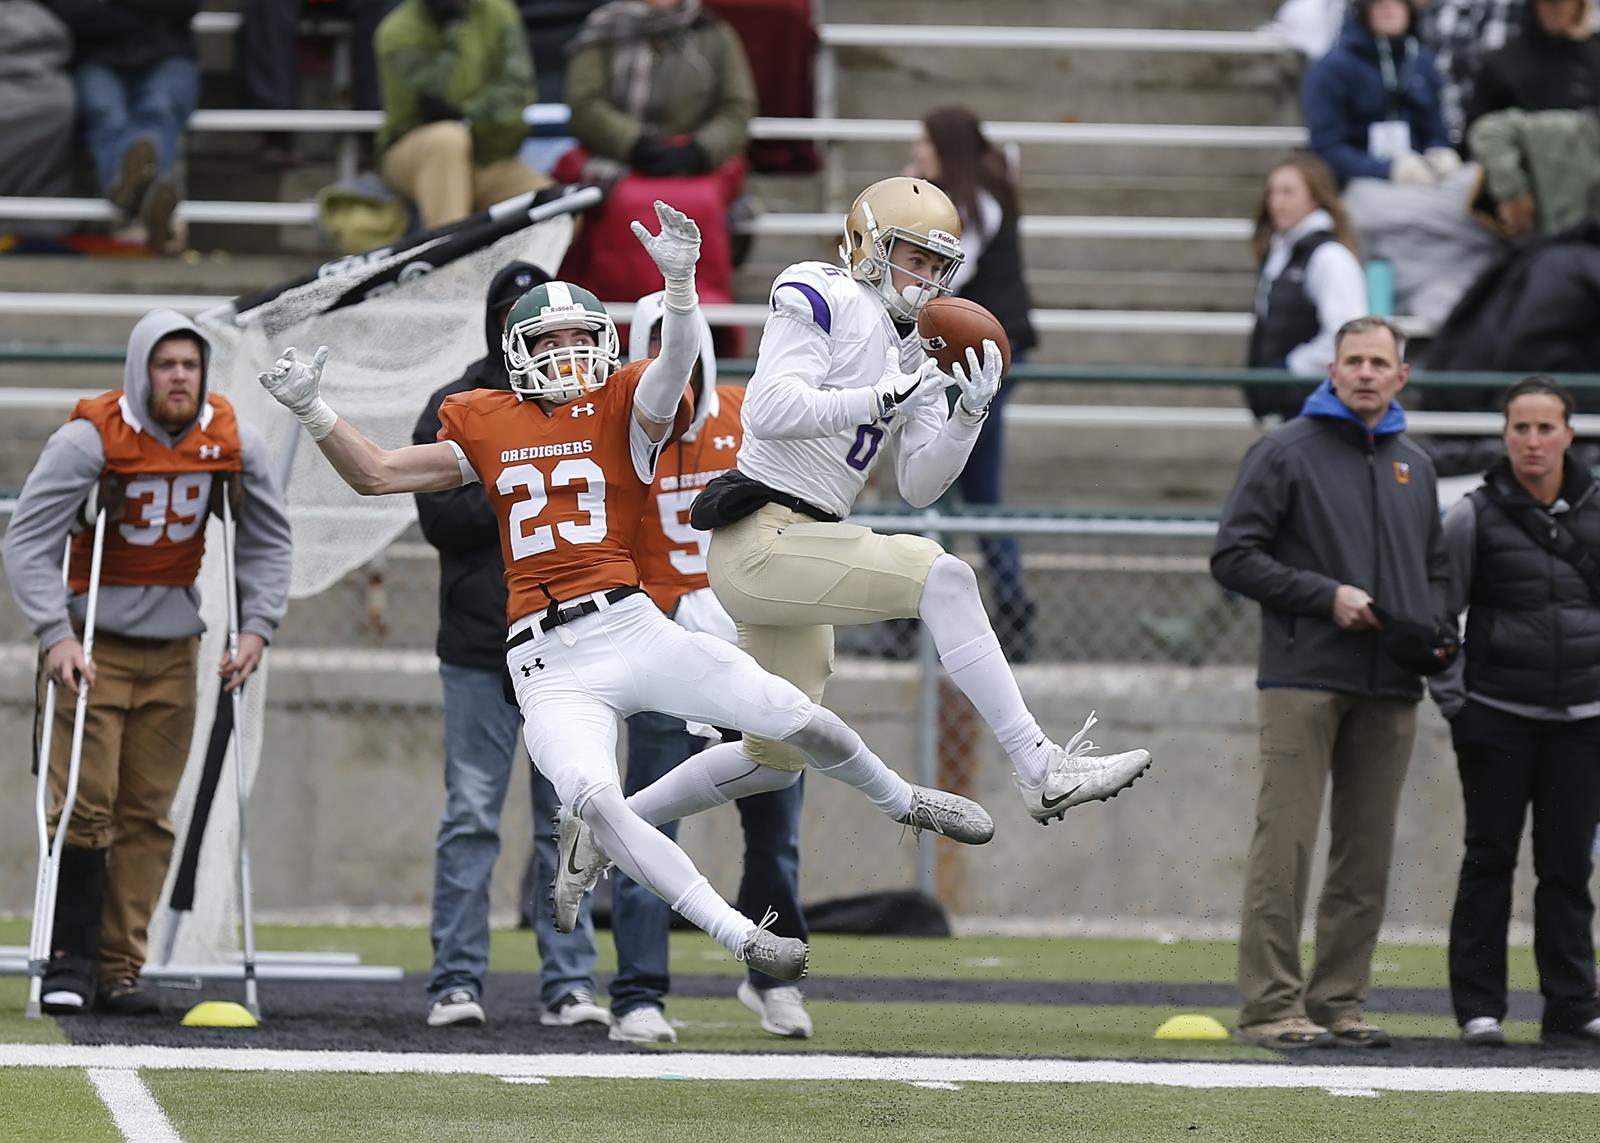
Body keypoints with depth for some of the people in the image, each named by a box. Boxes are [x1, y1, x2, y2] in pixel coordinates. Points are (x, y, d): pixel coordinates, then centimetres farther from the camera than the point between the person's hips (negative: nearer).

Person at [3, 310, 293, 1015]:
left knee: (149, 815, 3)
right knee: (85, 806, -9)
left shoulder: (235, 443, -3)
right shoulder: (90, 439, -15)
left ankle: (120, 969, 7)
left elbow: (268, 543, 8)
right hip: (93, 641, -4)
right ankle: (70, 963, -2)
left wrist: (256, 628, -5)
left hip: (174, 648, 4)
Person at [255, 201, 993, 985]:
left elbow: (676, 366, -15)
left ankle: (905, 802, 32)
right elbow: (376, 475, 16)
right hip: (549, 669, 0)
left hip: (630, 628, 0)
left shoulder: (624, 409, 7)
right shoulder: (485, 428, 14)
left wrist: (680, 283, -33)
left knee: (798, 720, -2)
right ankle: (739, 936, -23)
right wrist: (311, 409, 3)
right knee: (593, 801, -29)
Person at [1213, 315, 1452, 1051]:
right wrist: (1326, 596, -13)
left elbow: (1433, 569, 26)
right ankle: (1271, 1003, -9)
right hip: (1306, 678, -6)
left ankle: (1339, 999, 11)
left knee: (1368, 852, 6)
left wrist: (1432, 631, 5)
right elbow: (1234, 556, -4)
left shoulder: (1414, 467, 17)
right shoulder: (1286, 453, 0)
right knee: (1285, 843, -9)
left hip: (1390, 688, 6)